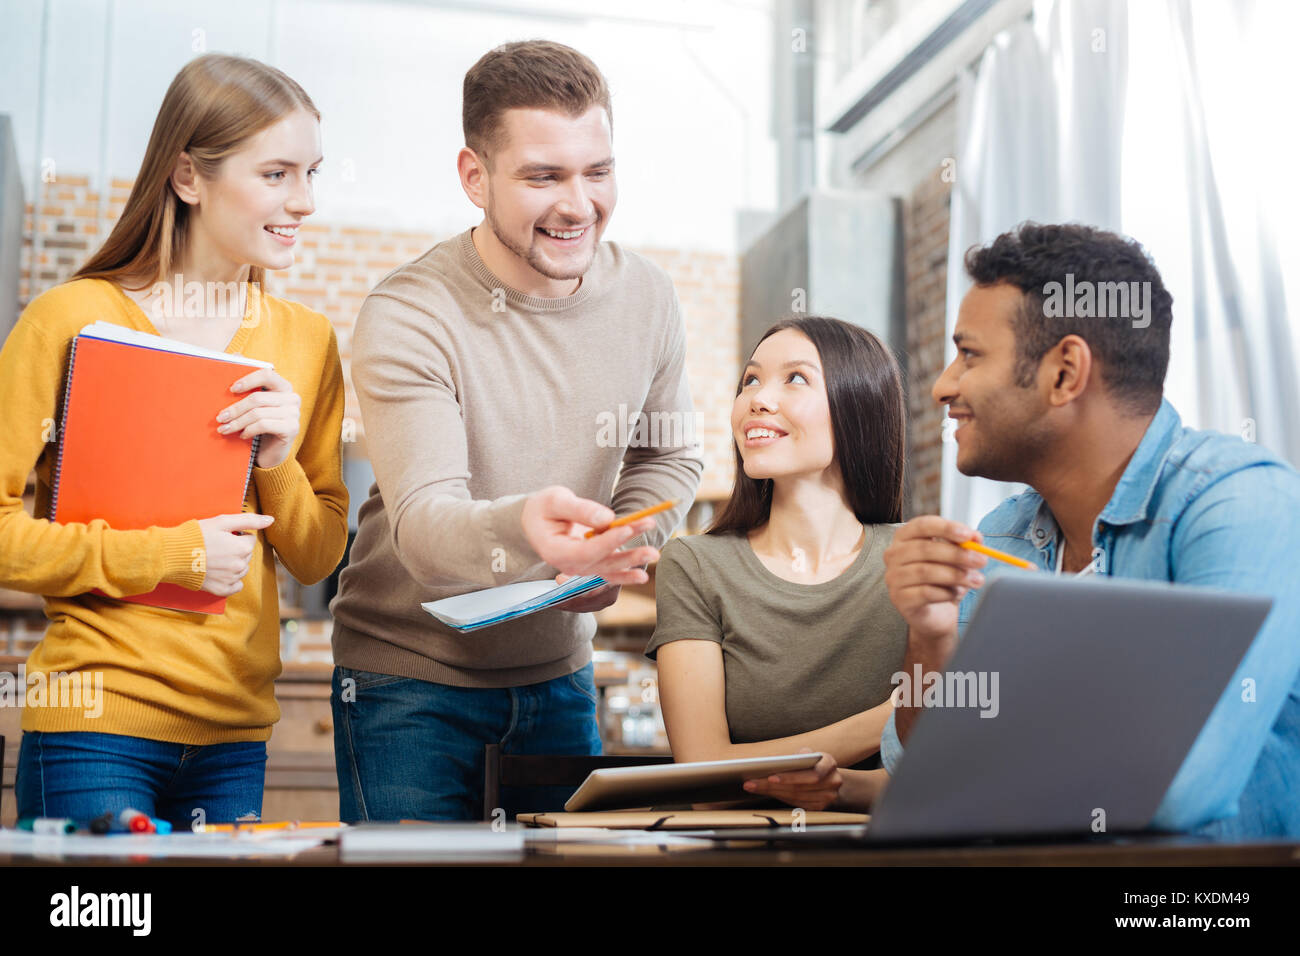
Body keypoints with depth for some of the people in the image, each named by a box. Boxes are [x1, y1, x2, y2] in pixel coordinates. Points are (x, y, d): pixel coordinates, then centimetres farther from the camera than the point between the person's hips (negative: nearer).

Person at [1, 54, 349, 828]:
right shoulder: (70, 319, -6)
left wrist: (280, 465, -9)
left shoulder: (307, 341, 8)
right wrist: (171, 555, -14)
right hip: (97, 729, -4)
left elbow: (318, 561, 9)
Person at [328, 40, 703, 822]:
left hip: (559, 674, 5)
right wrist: (522, 529, -53)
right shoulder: (409, 317, -20)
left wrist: (614, 557, -9)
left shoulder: (648, 299, -3)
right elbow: (423, 529, -30)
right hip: (410, 678, -4)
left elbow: (670, 458, 12)